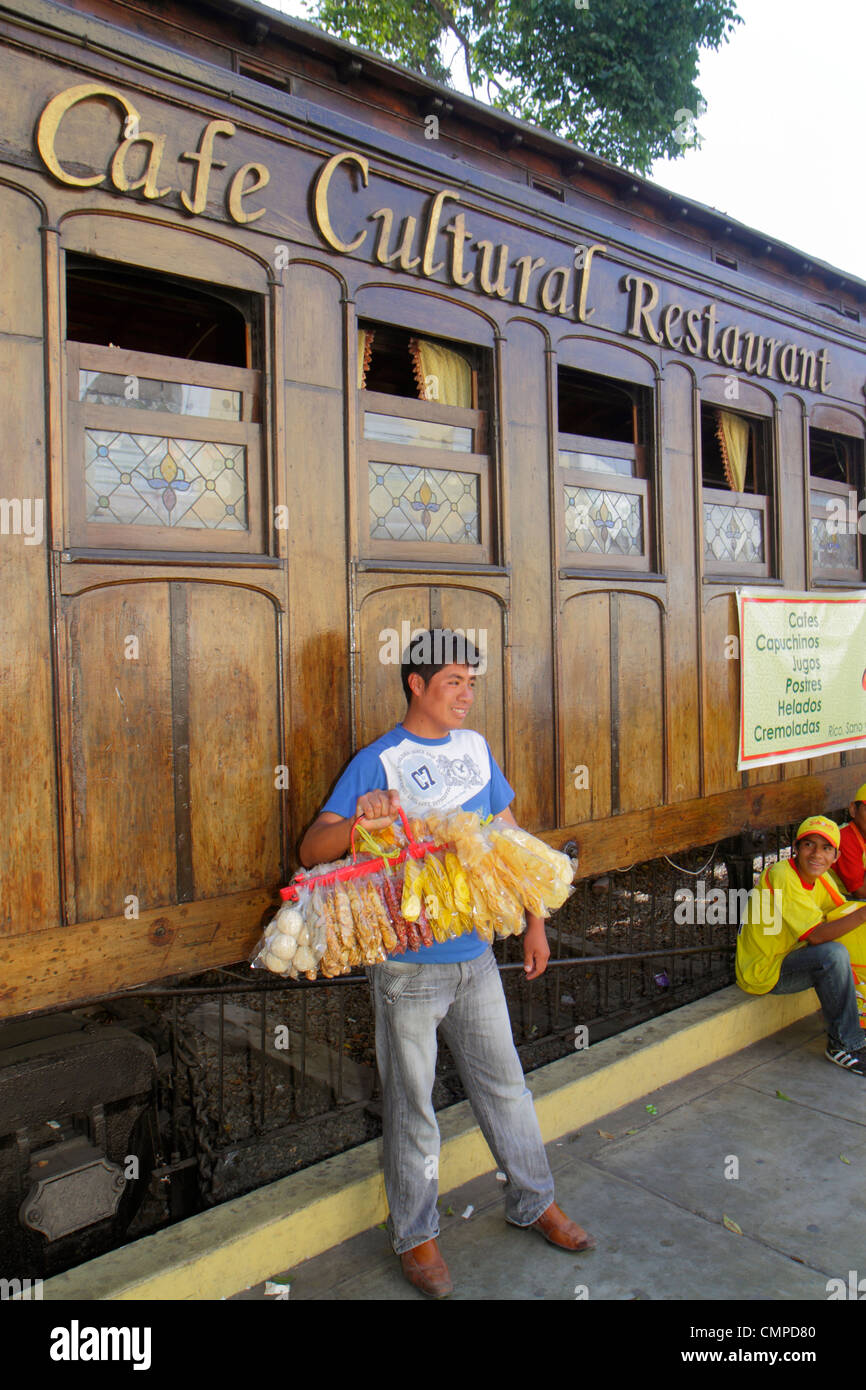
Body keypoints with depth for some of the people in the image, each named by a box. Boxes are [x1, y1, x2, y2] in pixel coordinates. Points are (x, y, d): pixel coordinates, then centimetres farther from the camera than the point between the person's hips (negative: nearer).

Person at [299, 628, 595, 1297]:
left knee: (504, 1080, 19)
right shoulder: (378, 762, -13)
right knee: (411, 1104, 10)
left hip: (475, 953, 5)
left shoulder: (475, 747, 5)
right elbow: (312, 851, -19)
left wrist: (533, 921, 13)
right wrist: (356, 823, -40)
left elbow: (508, 835, 14)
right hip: (408, 964, -5)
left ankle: (534, 1202, 39)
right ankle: (416, 1235, 30)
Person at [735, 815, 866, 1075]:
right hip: (762, 974, -9)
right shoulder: (782, 876, -24)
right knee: (834, 954, -27)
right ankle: (845, 1044, -14)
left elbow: (844, 910, -4)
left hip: (786, 959, 9)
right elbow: (816, 935, -30)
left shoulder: (818, 876, 2)